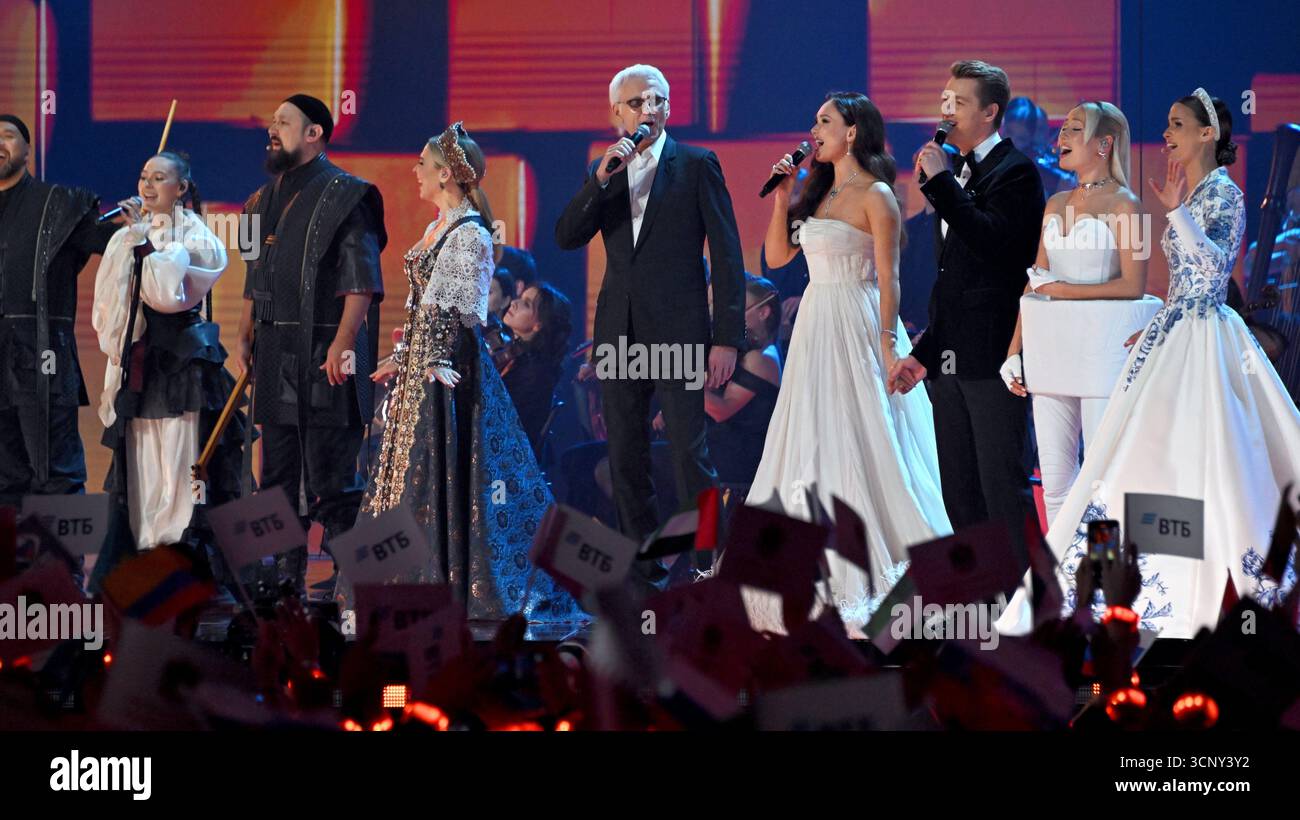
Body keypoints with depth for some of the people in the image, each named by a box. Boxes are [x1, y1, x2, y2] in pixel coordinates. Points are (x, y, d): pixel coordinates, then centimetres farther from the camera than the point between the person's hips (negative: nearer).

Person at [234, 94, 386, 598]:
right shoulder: (267, 200, 18)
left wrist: (342, 342, -21)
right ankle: (286, 580, 15)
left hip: (324, 351, -8)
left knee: (330, 473, -8)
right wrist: (244, 339, 14)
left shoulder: (344, 197, -6)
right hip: (275, 357, 8)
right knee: (278, 473, 10)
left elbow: (361, 281, -13)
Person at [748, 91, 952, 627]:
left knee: (861, 439, -7)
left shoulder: (875, 196, -9)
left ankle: (883, 572, -2)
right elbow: (777, 255, 15)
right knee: (812, 442, 8)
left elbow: (888, 277, -12)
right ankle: (831, 571, 13)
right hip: (815, 325, 8)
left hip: (858, 328, -8)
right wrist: (781, 197, 6)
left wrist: (888, 343, -18)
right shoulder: (819, 193, 14)